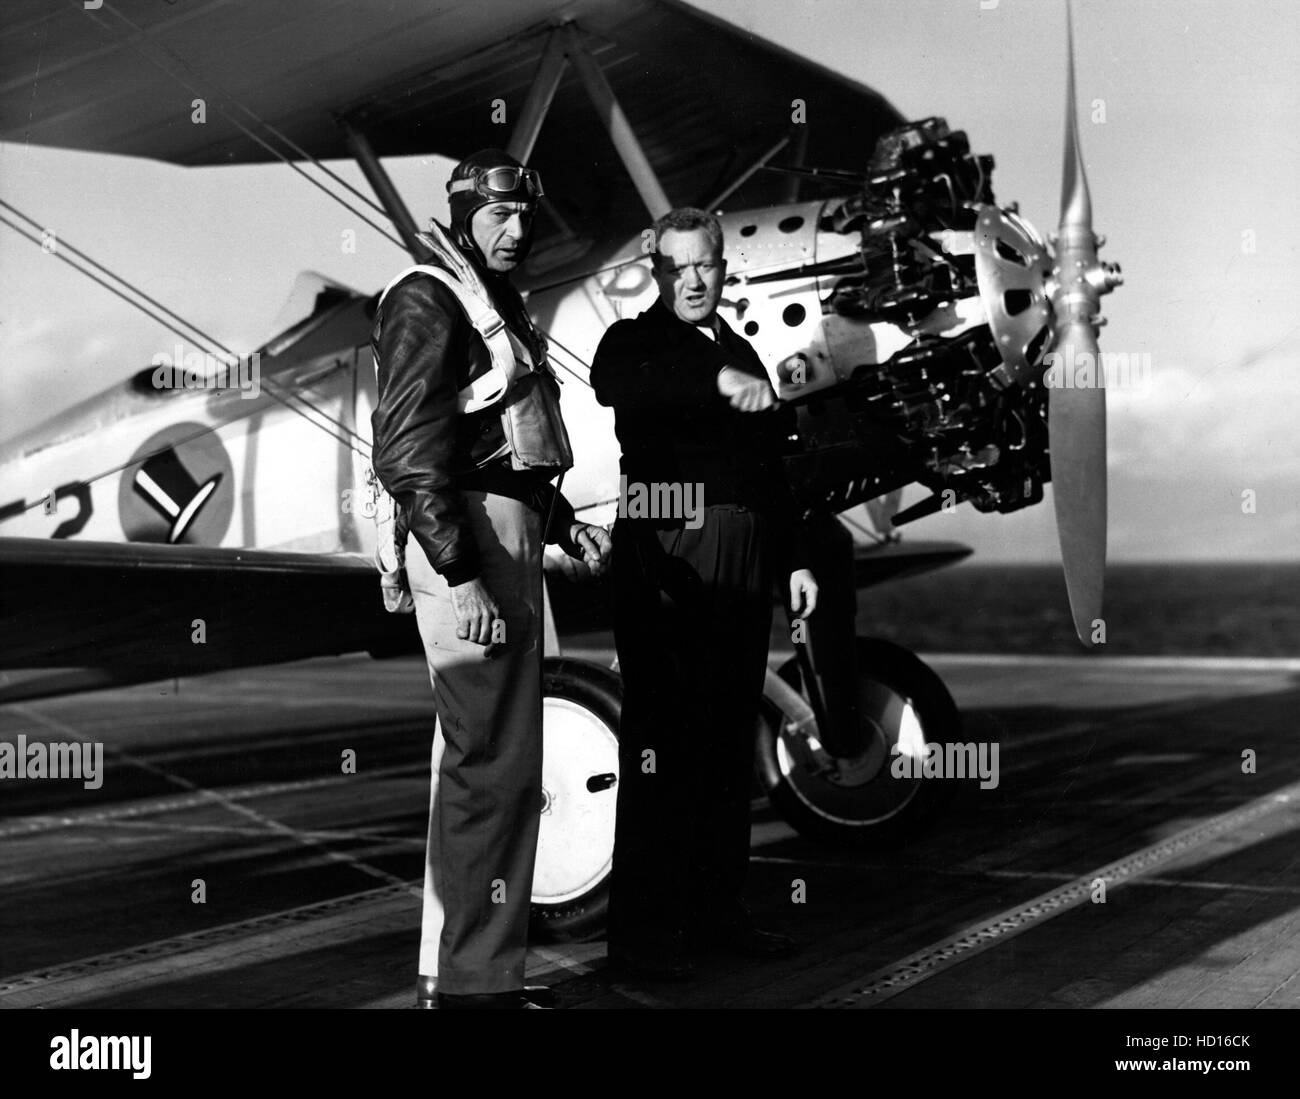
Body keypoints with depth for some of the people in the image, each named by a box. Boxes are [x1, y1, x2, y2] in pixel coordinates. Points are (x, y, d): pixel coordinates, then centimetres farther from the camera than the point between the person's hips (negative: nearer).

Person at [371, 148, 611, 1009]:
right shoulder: (429, 301, -9)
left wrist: (563, 523, 15)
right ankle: (473, 979, -4)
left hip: (509, 541, 11)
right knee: (494, 761, -10)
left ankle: (455, 965, 25)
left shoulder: (500, 305, 21)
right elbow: (407, 451, -17)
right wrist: (461, 574, -23)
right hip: (467, 545, -11)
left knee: (481, 755, 15)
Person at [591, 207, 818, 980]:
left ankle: (717, 910, 19)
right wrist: (718, 379, -37)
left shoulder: (742, 353, 23)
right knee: (662, 746, -8)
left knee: (730, 742, 10)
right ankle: (643, 931, -5)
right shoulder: (636, 340, 1)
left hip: (742, 567, 7)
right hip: (668, 560, -7)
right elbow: (617, 385, -25)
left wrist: (795, 559, 20)